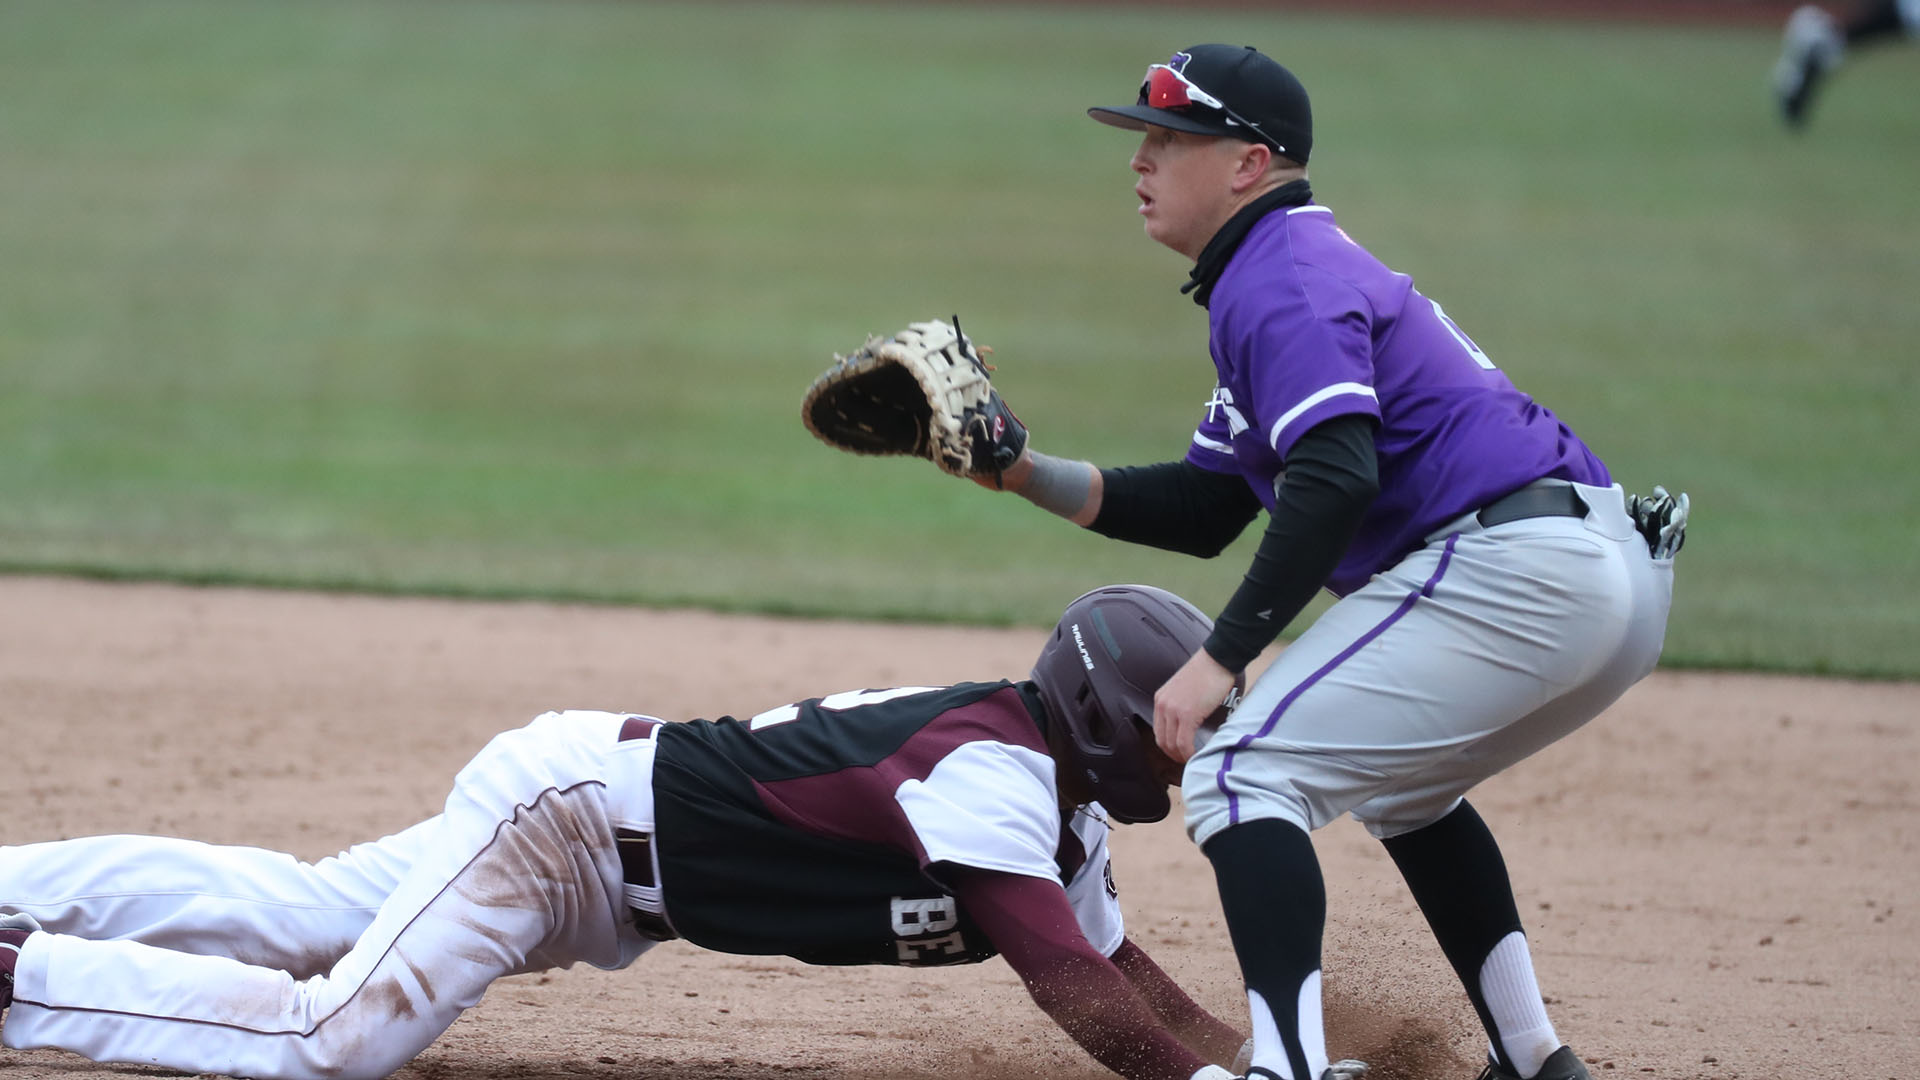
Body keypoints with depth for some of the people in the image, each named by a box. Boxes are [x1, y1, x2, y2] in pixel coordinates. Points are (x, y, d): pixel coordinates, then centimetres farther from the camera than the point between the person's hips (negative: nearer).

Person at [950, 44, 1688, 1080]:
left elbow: (1333, 479, -22)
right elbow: (1203, 511, 26)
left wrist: (1218, 658, -22)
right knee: (1398, 781, 33)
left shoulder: (1280, 278, -7)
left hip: (1511, 561, -11)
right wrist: (1032, 475, 15)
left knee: (1243, 773, -12)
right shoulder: (1295, 267, 26)